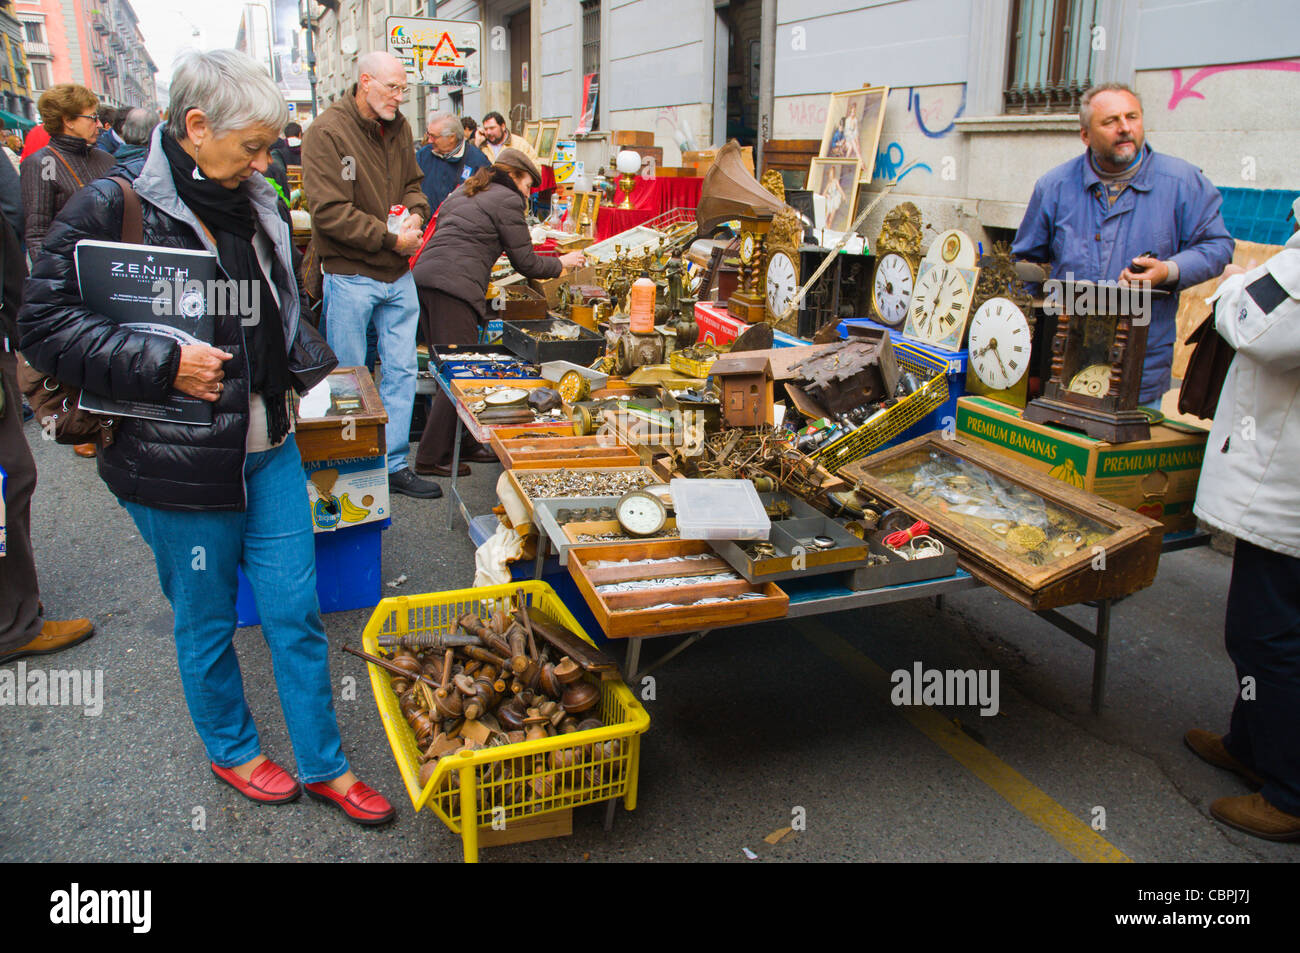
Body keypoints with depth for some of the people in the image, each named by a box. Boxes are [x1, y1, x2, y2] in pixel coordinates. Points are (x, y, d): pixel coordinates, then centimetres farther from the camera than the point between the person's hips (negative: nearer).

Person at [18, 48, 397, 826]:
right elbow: (45, 324, -13)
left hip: (268, 447, 5)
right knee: (207, 623, 14)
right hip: (179, 464, -5)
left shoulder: (258, 205, 7)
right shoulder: (115, 208, -12)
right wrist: (163, 364, -22)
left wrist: (309, 358, 6)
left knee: (297, 610, 11)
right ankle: (233, 751, 39)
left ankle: (323, 763, 28)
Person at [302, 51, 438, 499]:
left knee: (401, 371, 8)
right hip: (350, 275, -6)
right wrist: (390, 239, -19)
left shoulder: (399, 128, 9)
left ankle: (394, 464, 18)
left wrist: (416, 214, -2)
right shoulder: (327, 132, -13)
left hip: (398, 273, 6)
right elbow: (330, 211, -19)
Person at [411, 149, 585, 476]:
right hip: (454, 286, -9)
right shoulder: (507, 200, 3)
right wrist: (562, 264, 18)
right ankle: (432, 458, -4)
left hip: (425, 277, 9)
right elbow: (525, 263, 3)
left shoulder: (463, 194, 27)